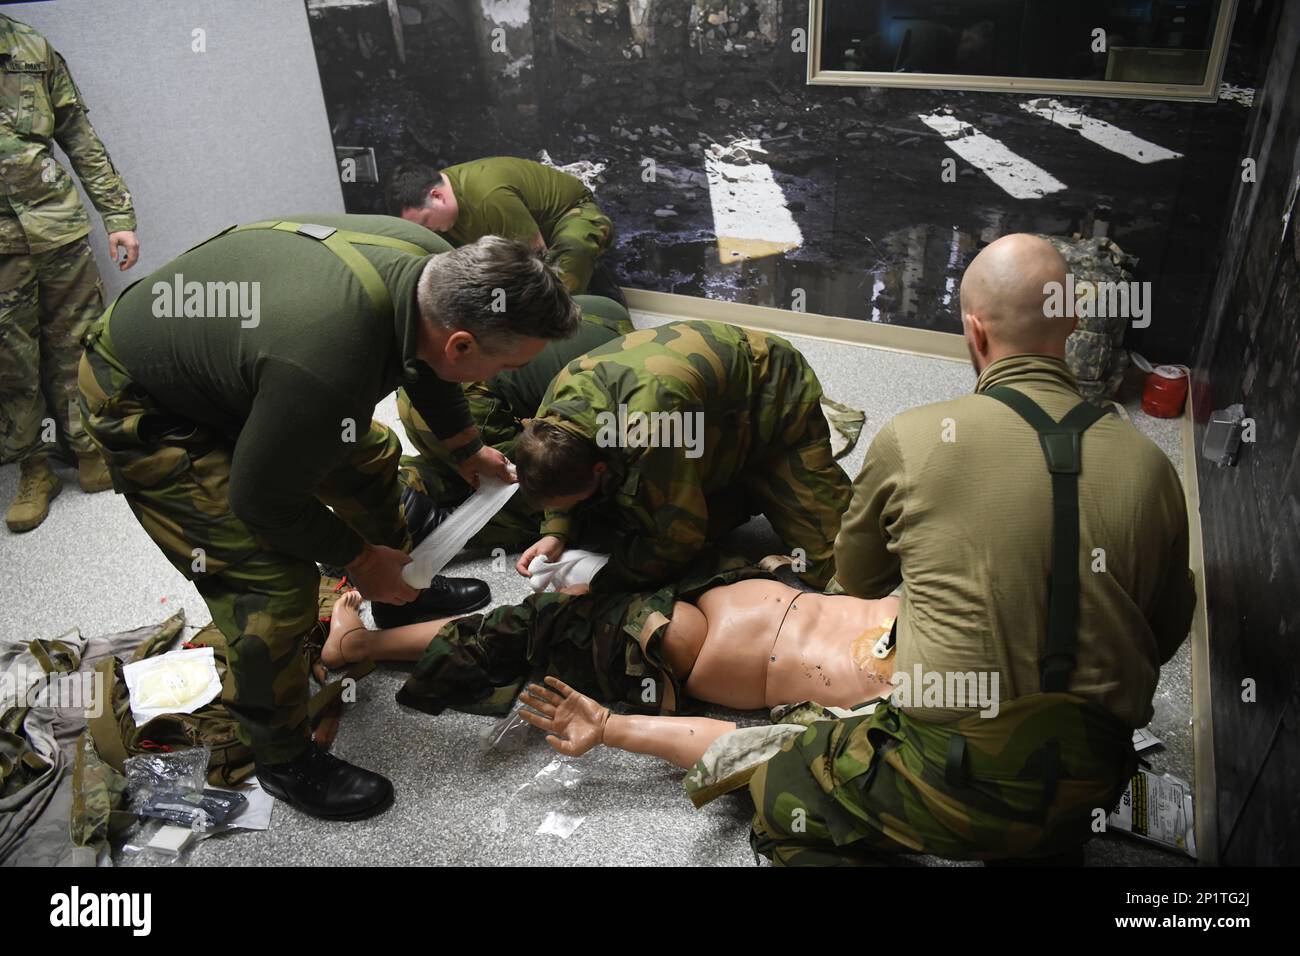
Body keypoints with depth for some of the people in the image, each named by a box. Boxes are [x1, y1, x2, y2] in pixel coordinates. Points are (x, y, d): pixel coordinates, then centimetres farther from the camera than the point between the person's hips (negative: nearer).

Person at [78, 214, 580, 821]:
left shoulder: (434, 263, -18)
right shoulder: (325, 371, -44)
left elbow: (421, 357, 7)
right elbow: (263, 498, -25)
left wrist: (467, 447, 19)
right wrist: (357, 557, -10)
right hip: (143, 409, -8)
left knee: (368, 458, 17)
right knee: (275, 588, -14)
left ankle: (403, 594, 44)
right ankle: (282, 760, 12)